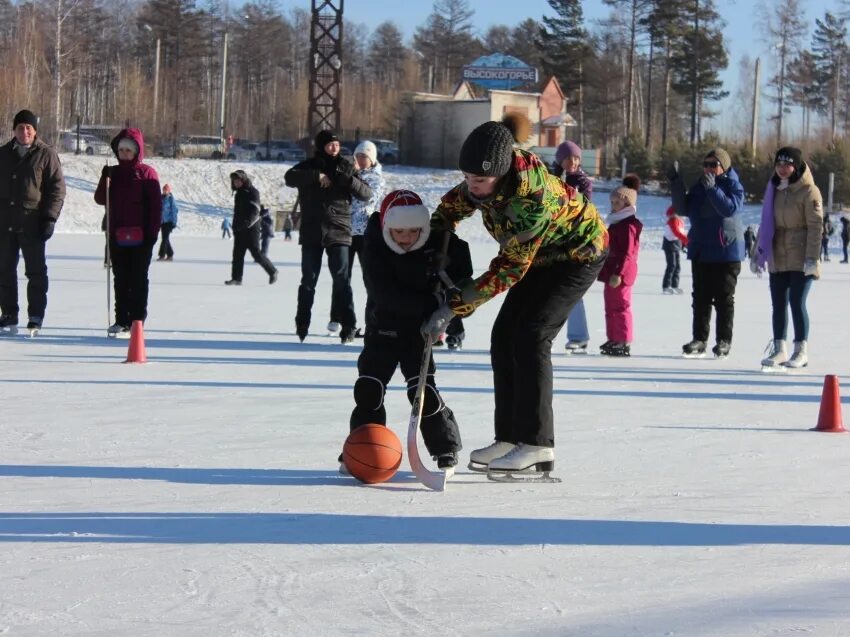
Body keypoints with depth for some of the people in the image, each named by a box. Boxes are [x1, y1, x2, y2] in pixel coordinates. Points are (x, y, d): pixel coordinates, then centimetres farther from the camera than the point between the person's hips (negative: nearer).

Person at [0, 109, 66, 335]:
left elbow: (57, 189, -2)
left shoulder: (46, 155, 0)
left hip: (32, 222, -4)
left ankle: (35, 317, 2)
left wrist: (50, 218, -10)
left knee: (36, 271, -2)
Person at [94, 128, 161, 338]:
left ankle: (136, 322, 2)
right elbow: (100, 199, 6)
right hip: (117, 236, 5)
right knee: (120, 279, 10)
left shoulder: (146, 173, -3)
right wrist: (105, 180, -10)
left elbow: (156, 205, -6)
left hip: (140, 237, -5)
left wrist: (153, 232, -12)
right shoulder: (113, 173, 11)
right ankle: (121, 320, 16)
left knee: (138, 280, 0)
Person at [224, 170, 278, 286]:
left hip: (251, 229, -8)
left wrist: (246, 223, -29)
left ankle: (272, 271, 8)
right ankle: (236, 278, 1)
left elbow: (255, 211, -19)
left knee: (256, 253, -7)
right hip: (239, 229, 8)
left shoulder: (252, 192, -9)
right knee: (237, 254, 2)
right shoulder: (238, 193, 16)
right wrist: (235, 226, 19)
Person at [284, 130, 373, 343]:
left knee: (342, 279, -7)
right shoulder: (310, 166, 5)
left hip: (339, 232, -1)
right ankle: (302, 324, 17)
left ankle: (347, 324, -5)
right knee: (309, 280, 7)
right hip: (311, 232, 1)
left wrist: (348, 180, -19)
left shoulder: (345, 167, 6)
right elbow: (290, 177, -14)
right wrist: (316, 176, -23)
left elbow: (366, 193, -1)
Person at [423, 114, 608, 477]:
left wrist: (455, 306, -32)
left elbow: (510, 269, -33)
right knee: (503, 338, 0)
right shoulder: (489, 177, -18)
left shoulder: (532, 198, -39)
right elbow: (457, 202, 6)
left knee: (530, 336, -18)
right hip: (539, 254, 8)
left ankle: (538, 445, -16)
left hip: (578, 253, -8)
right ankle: (510, 438, 5)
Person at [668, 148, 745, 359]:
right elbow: (683, 209, 4)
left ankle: (724, 341, 5)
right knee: (701, 297, 6)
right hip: (700, 251, 6)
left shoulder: (733, 186, -5)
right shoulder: (699, 187, 11)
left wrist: (713, 188, -32)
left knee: (724, 298, 0)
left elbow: (731, 208, -23)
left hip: (726, 251, -5)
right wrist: (676, 183, -6)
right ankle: (699, 339, 9)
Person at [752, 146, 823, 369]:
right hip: (777, 258, 6)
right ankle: (779, 349, 15)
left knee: (797, 302, -7)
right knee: (778, 304, 8)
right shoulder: (774, 190, 12)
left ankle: (801, 351, 1)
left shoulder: (809, 191, -8)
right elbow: (767, 223, 18)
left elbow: (816, 226, -12)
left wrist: (812, 258, -18)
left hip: (800, 260, -6)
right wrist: (758, 253, 16)